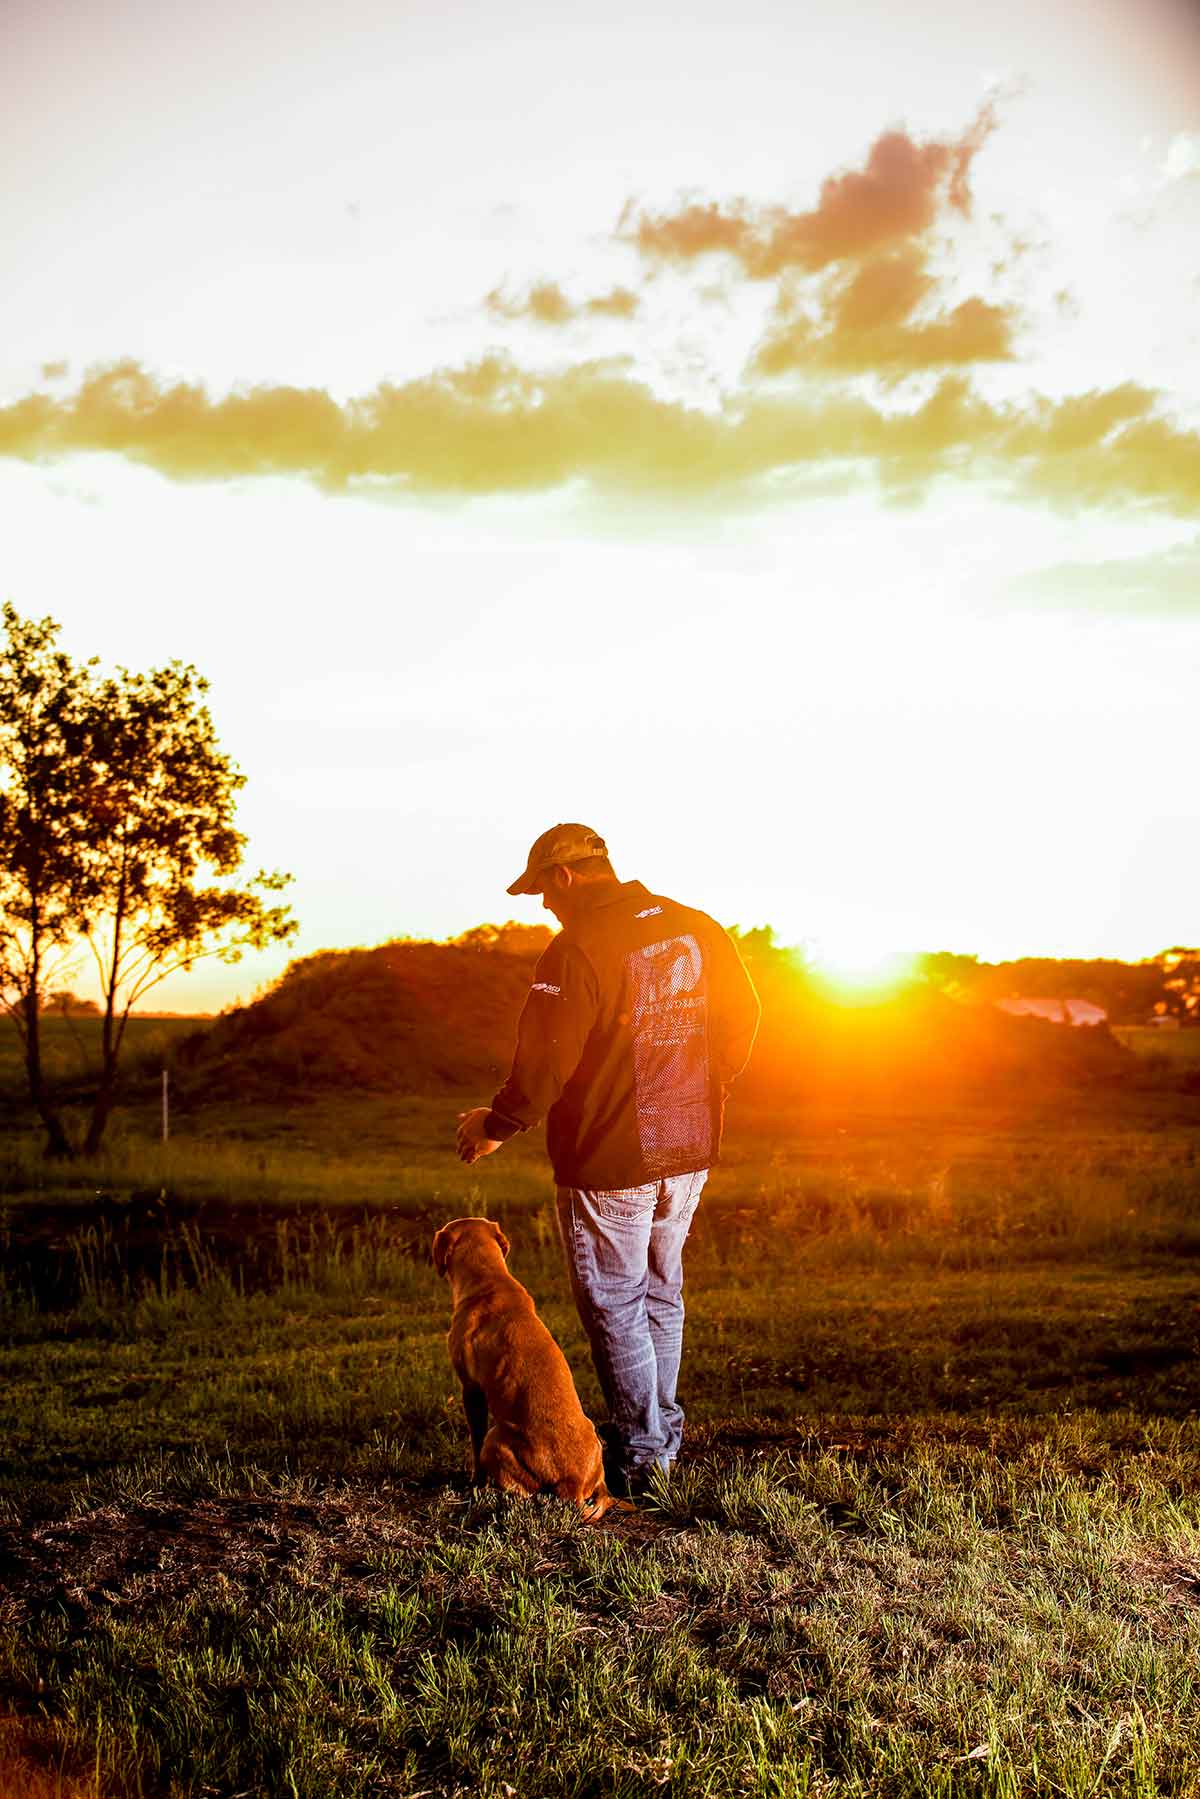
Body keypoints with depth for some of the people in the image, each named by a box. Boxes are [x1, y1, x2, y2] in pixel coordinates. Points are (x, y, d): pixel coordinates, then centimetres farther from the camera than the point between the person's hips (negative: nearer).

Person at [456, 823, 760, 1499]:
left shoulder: (578, 950, -18)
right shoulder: (699, 929, 4)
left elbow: (546, 1061, -18)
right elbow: (743, 1017, 12)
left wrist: (496, 1125, -3)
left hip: (610, 1159, -7)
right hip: (691, 1146, 7)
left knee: (613, 1304, 5)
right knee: (662, 1291, 20)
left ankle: (640, 1457, 11)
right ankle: (665, 1434, 30)